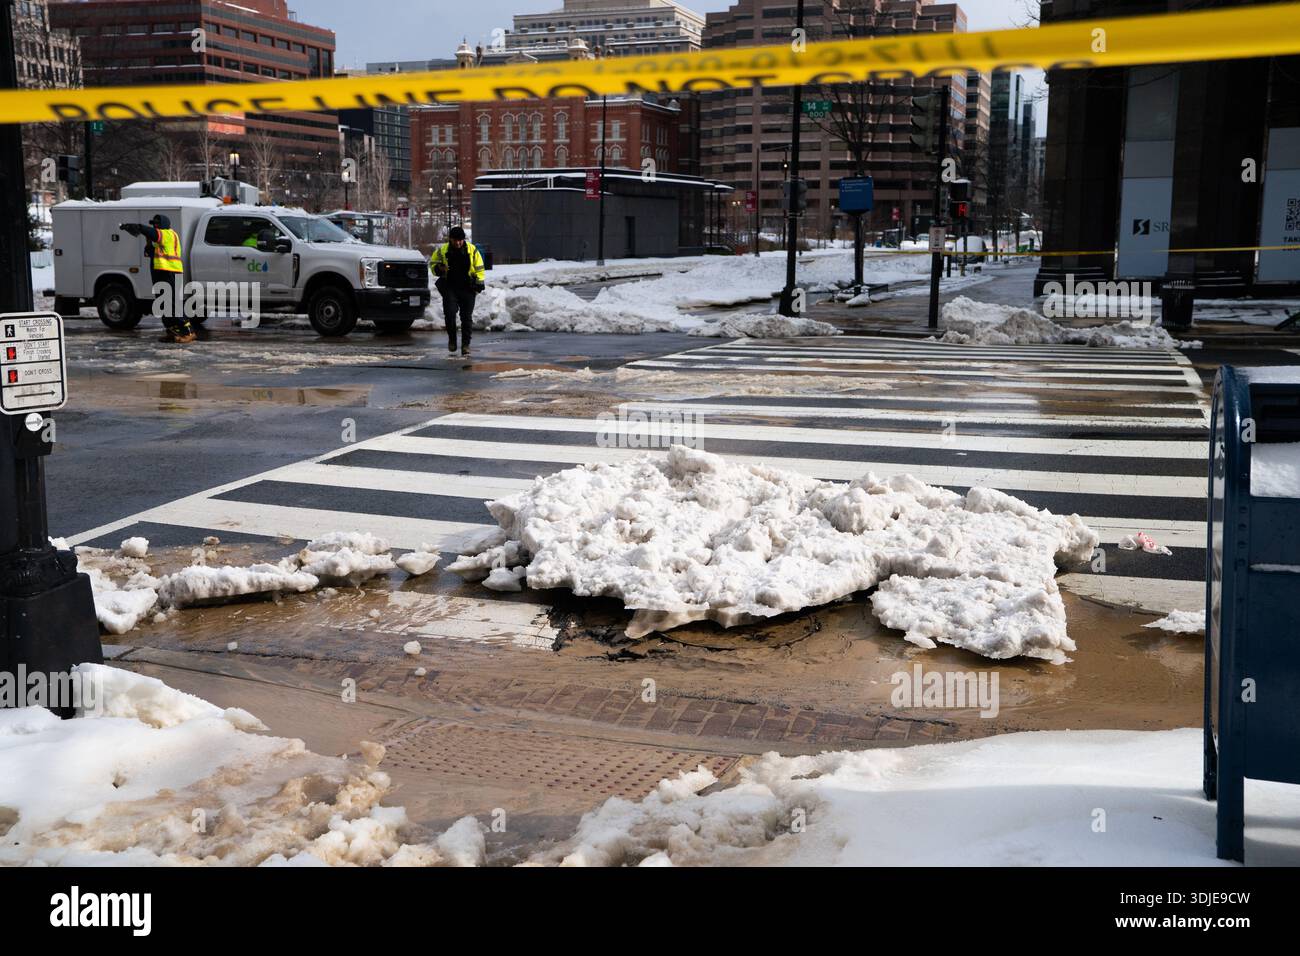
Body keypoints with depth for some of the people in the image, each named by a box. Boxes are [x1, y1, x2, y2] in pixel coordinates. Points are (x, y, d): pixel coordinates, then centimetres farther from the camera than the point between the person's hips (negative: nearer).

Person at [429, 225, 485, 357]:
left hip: (467, 288, 0)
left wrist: (479, 283, 0)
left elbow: (479, 267, 8)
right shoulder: (442, 250, -1)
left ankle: (465, 344, 7)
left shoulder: (472, 250, 0)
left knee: (467, 316, 0)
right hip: (449, 288, 0)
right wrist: (438, 268, -11)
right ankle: (452, 339, 5)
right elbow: (432, 262, 11)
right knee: (449, 313, -14)